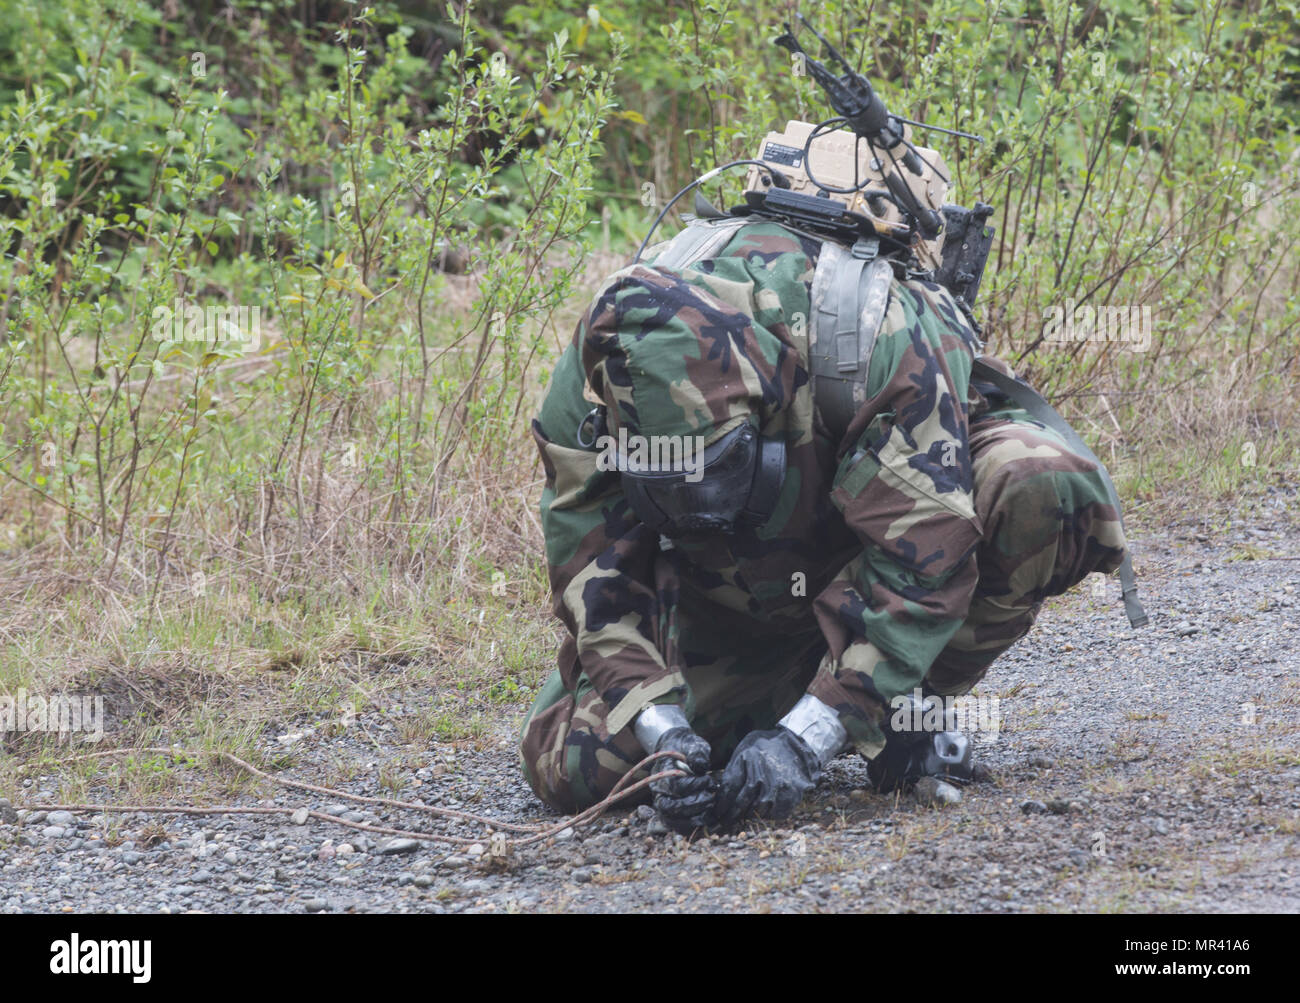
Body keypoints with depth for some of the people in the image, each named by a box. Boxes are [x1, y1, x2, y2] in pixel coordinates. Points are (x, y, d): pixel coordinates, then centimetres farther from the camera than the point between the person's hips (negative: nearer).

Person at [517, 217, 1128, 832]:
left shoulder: (877, 339, -39)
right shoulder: (585, 387, -27)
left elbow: (921, 559, -36)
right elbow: (595, 575, -19)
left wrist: (805, 735, -39)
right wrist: (660, 724, -34)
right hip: (726, 597, 3)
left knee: (1040, 486, -36)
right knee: (575, 768, -14)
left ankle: (906, 708, -12)